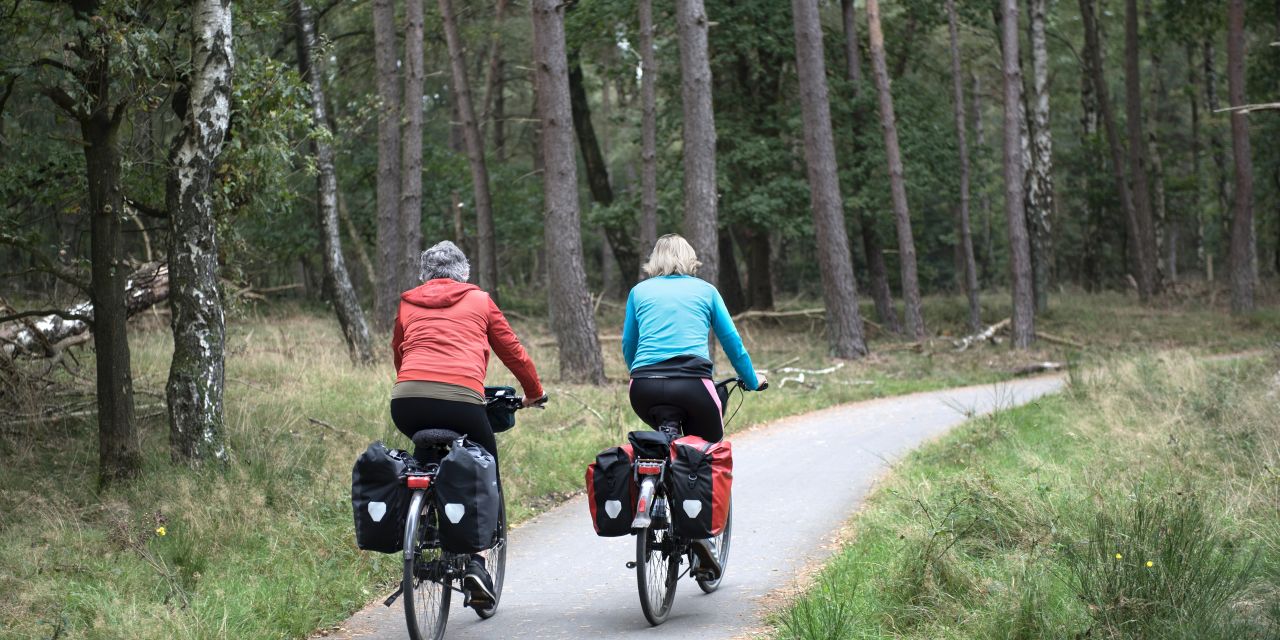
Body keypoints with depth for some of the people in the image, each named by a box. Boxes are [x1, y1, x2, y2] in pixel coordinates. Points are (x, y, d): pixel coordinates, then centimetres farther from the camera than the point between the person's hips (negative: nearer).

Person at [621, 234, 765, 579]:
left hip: (644, 389, 2)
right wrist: (752, 380, 35)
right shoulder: (705, 290, 18)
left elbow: (628, 347, 24)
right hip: (691, 386, -2)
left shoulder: (639, 292, 20)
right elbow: (731, 342, 21)